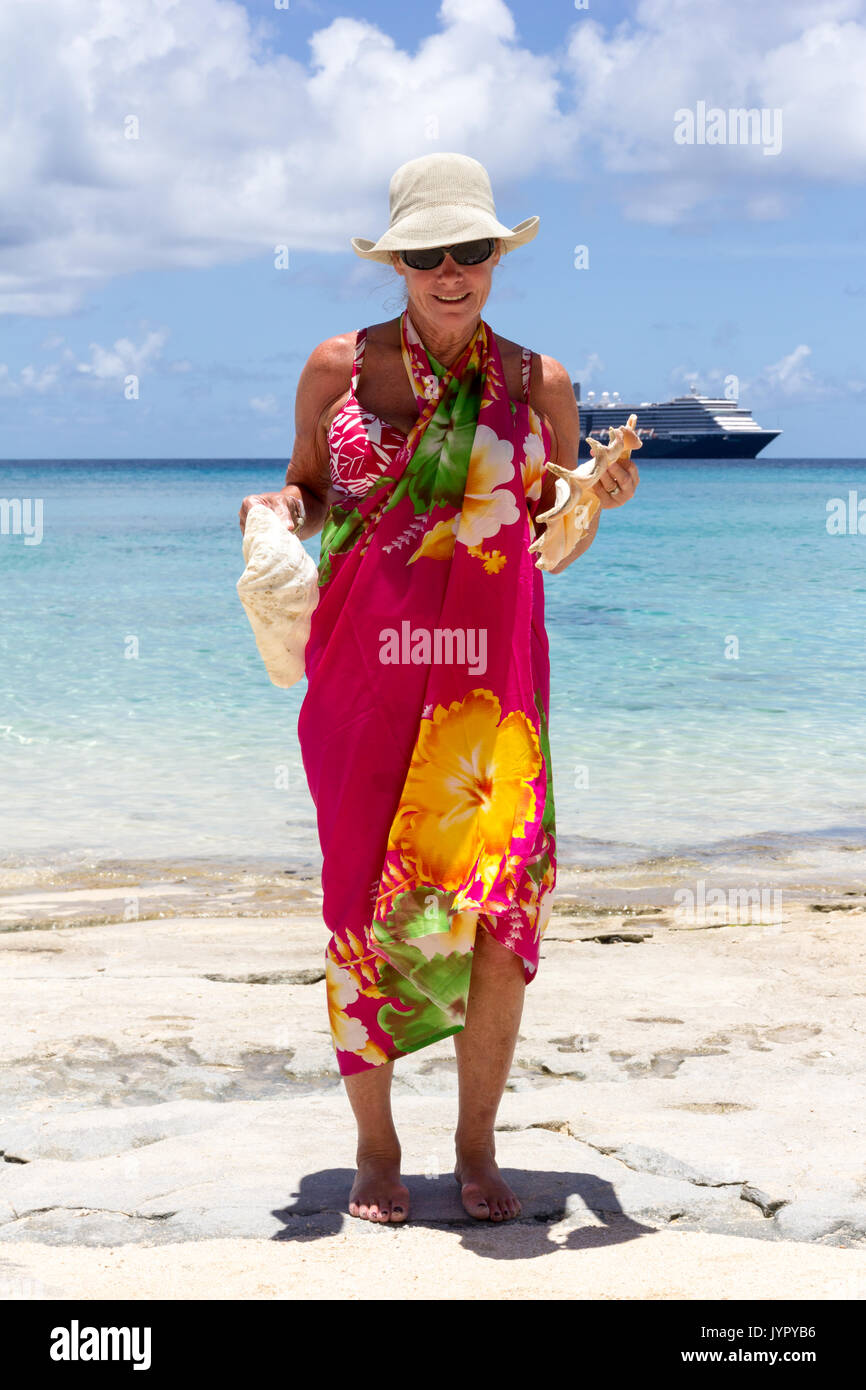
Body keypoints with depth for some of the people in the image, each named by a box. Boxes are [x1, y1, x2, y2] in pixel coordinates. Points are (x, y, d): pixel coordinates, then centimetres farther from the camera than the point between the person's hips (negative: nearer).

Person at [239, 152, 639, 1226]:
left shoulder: (537, 383, 8)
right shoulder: (338, 367, 6)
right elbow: (310, 492, 16)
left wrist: (597, 503, -6)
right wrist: (281, 510, -6)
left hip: (492, 670, 0)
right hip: (364, 666, 0)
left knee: (501, 907, -10)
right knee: (364, 902, 1)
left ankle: (476, 1146, 9)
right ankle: (375, 1147, 17)